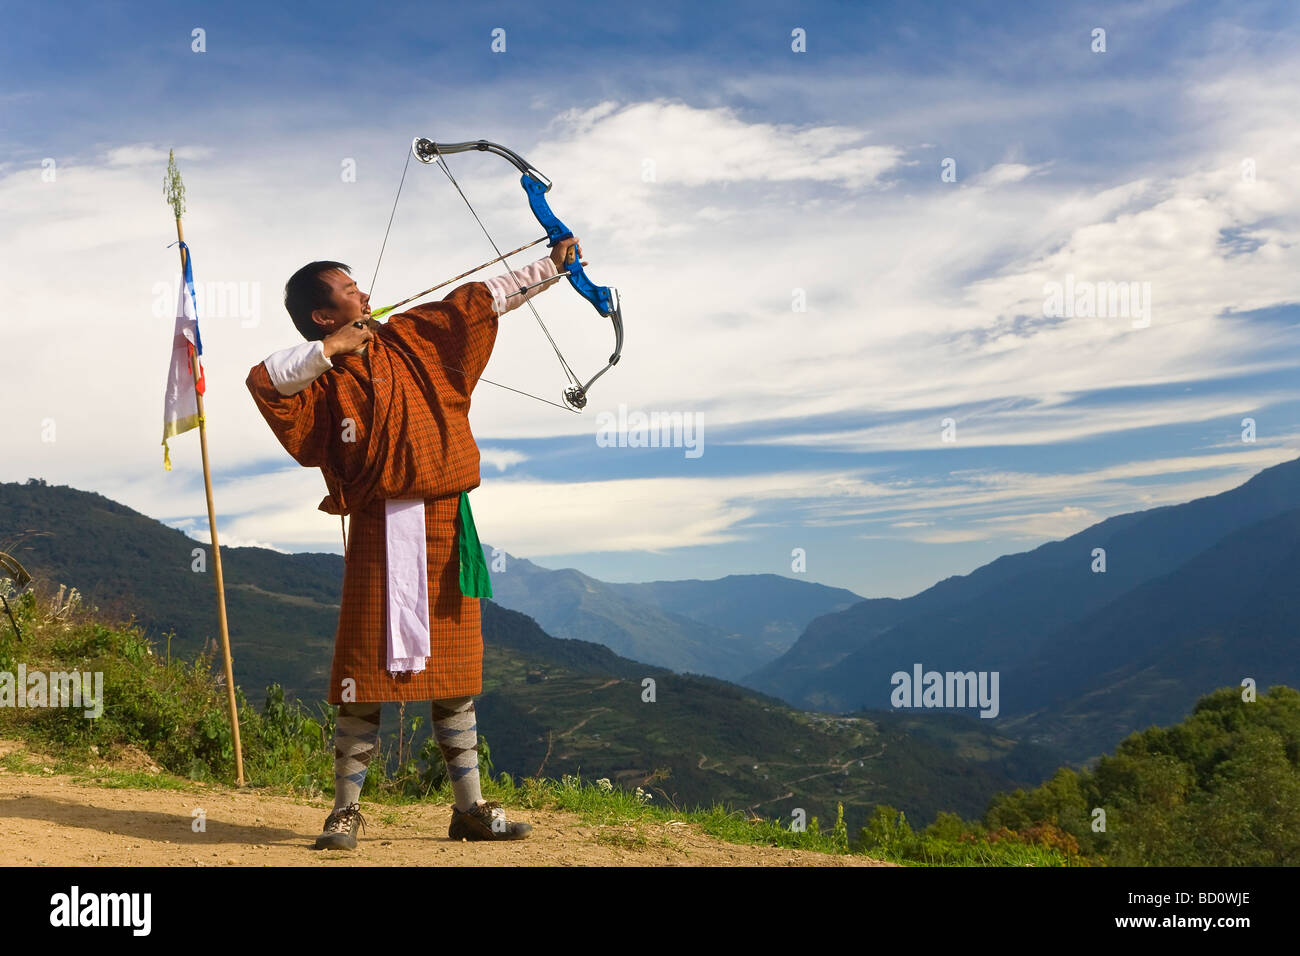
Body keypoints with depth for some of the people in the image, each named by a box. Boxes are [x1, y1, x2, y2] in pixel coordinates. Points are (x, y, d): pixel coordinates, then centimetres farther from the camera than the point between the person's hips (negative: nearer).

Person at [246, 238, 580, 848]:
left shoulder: (412, 339, 12)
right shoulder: (323, 379, -1)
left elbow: (481, 300, 18)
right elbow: (263, 380, -20)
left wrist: (550, 266, 21)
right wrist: (332, 348, -14)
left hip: (444, 529, 5)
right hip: (381, 534, -4)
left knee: (456, 674, 9)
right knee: (368, 668, -3)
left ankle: (470, 808, 17)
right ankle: (346, 810, 11)